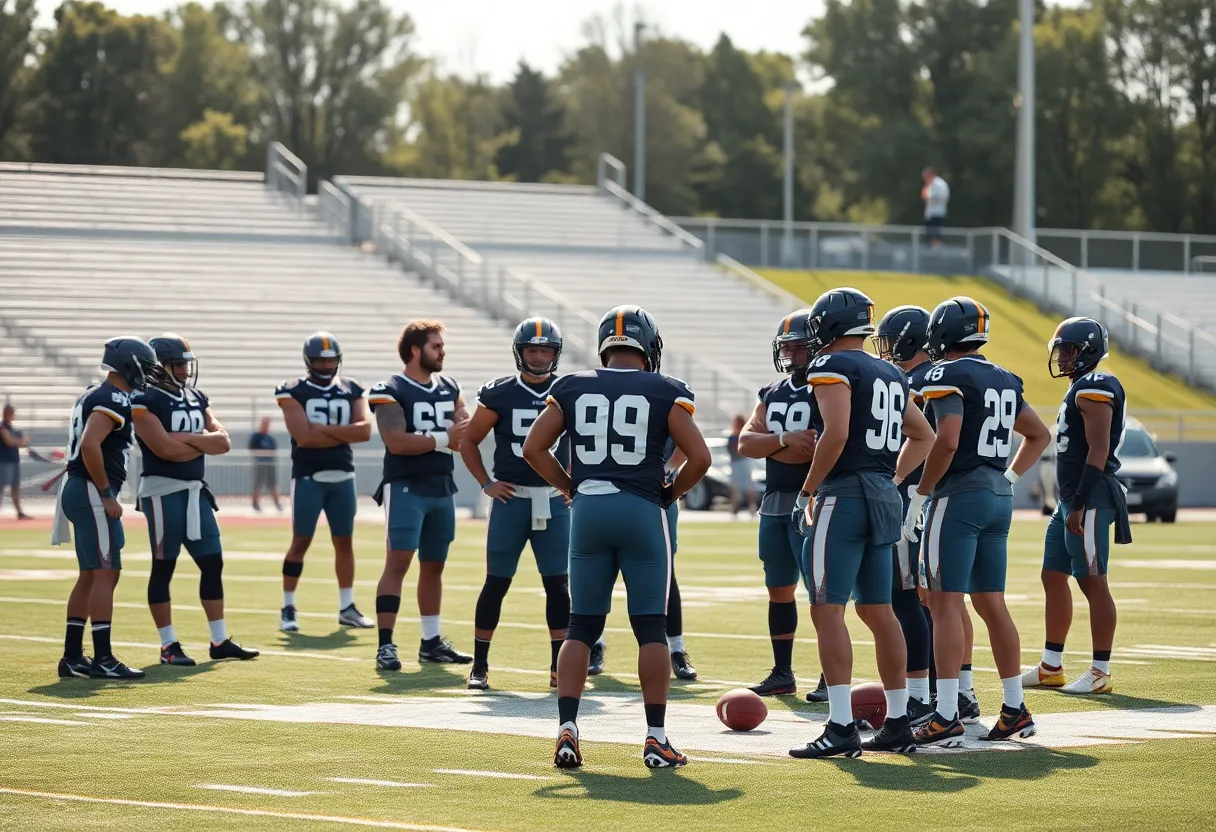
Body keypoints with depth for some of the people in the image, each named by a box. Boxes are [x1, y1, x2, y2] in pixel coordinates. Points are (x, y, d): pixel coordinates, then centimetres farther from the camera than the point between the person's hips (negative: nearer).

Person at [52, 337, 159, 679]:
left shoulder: (94, 395, 18)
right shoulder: (114, 400, -14)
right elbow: (90, 445, -25)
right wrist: (107, 495, -20)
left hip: (77, 489, 10)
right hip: (92, 492, -10)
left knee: (90, 575, 13)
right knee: (106, 574, -9)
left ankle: (72, 657, 15)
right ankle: (102, 659, -10)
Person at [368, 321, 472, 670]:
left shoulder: (449, 389, 12)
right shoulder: (391, 391, -8)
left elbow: (466, 435, 4)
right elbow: (396, 442, -19)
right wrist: (442, 438, -15)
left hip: (442, 487, 7)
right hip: (405, 487, -7)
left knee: (434, 566, 13)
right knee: (398, 562, -11)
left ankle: (431, 642, 21)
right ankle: (385, 644, -12)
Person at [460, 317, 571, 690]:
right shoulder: (499, 394, -2)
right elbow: (469, 442, 8)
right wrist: (487, 484, -1)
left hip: (554, 500, 2)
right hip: (511, 498, -2)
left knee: (558, 584, 1)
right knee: (497, 583, 1)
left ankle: (559, 667, 8)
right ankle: (479, 666, 9)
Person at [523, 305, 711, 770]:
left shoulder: (572, 388, 6)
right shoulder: (665, 392, -1)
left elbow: (533, 447, 5)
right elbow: (699, 456, -6)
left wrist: (571, 489, 14)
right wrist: (670, 493, 9)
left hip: (588, 510, 2)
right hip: (642, 512, -2)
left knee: (581, 626, 9)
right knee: (651, 628, 4)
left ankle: (567, 729, -1)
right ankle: (655, 737, 2)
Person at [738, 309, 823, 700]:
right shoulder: (772, 395, 15)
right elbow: (745, 443, 3)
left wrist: (770, 447, -13)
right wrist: (786, 439, -14)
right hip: (774, 504, 7)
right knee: (779, 590, 12)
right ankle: (782, 673, 21)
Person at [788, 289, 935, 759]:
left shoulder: (833, 367, -9)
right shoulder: (891, 375, 18)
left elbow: (836, 433, -21)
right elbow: (922, 436, 27)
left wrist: (808, 490, -11)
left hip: (843, 496, -8)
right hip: (884, 499, 8)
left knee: (827, 609, -9)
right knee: (877, 611, 13)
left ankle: (841, 727, -15)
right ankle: (898, 723, 15)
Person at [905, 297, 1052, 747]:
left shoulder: (948, 377, -11)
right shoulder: (1004, 380, 14)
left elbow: (947, 442, -22)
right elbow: (1039, 435, 24)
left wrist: (920, 495, -13)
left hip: (958, 496, -8)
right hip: (998, 500, 8)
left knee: (945, 603, -8)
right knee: (991, 604, 13)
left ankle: (946, 718, -12)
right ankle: (1015, 710, 16)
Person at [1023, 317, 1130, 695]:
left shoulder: (1094, 388, -14)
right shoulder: (1080, 389, 18)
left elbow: (1098, 451, -20)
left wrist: (1080, 504, -22)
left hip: (1089, 498, -11)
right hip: (1071, 497, 11)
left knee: (1092, 582, -6)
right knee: (1053, 576, 13)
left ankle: (1101, 673, -2)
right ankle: (1050, 667, 19)